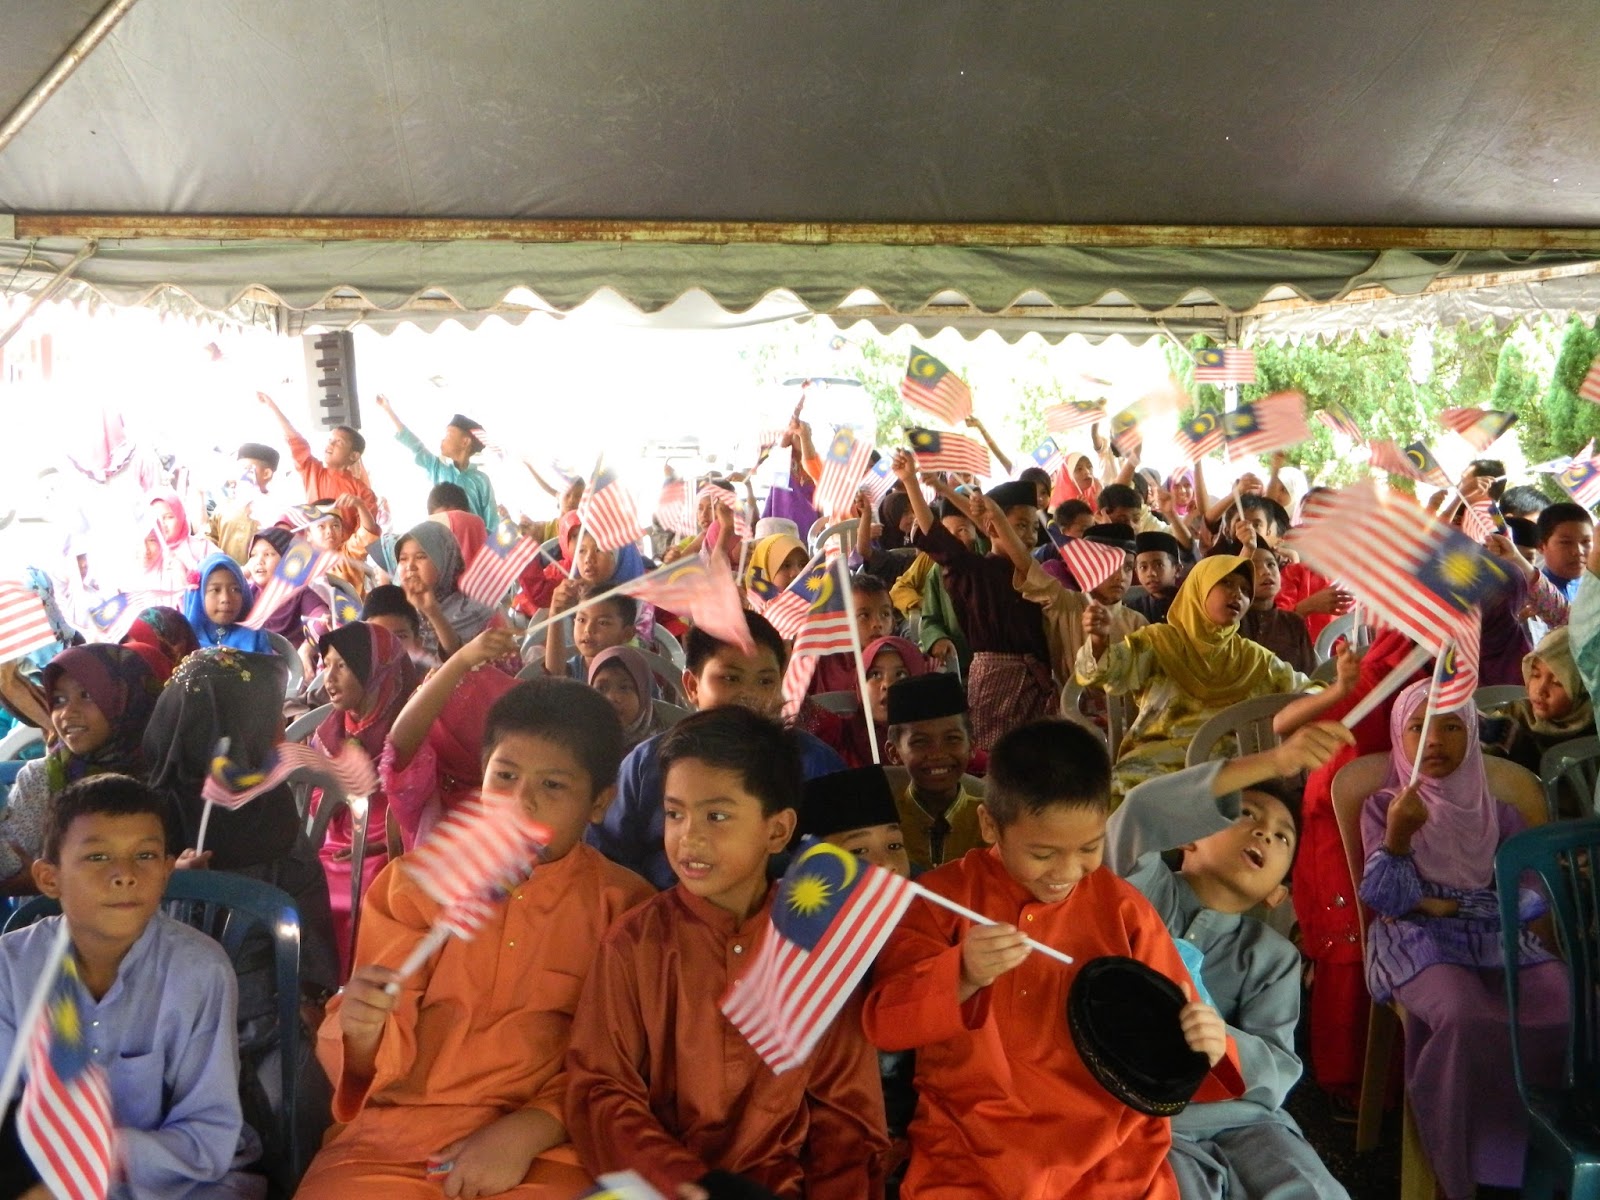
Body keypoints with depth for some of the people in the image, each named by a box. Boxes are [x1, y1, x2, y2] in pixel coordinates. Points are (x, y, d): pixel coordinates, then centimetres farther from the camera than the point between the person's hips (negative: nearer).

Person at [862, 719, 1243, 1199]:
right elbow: (884, 1022, -10)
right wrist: (961, 976, -28)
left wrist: (1201, 1047, -19)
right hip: (970, 1151, -2)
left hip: (1113, 1152, 2)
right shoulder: (942, 896, -3)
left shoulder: (1124, 909, 2)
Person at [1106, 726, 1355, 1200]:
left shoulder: (1273, 956, 11)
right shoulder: (1143, 887, 2)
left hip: (1238, 1117, 4)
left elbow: (1278, 1072, -2)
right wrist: (1272, 762, -29)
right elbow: (1143, 811, -21)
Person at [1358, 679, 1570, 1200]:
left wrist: (1451, 905, -5)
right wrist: (1397, 835, -20)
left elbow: (1533, 895, 6)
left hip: (1502, 939, 3)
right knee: (1468, 1022, -36)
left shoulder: (1498, 811, 18)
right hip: (1421, 943, -3)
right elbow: (1389, 900, -2)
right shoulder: (1383, 805, 11)